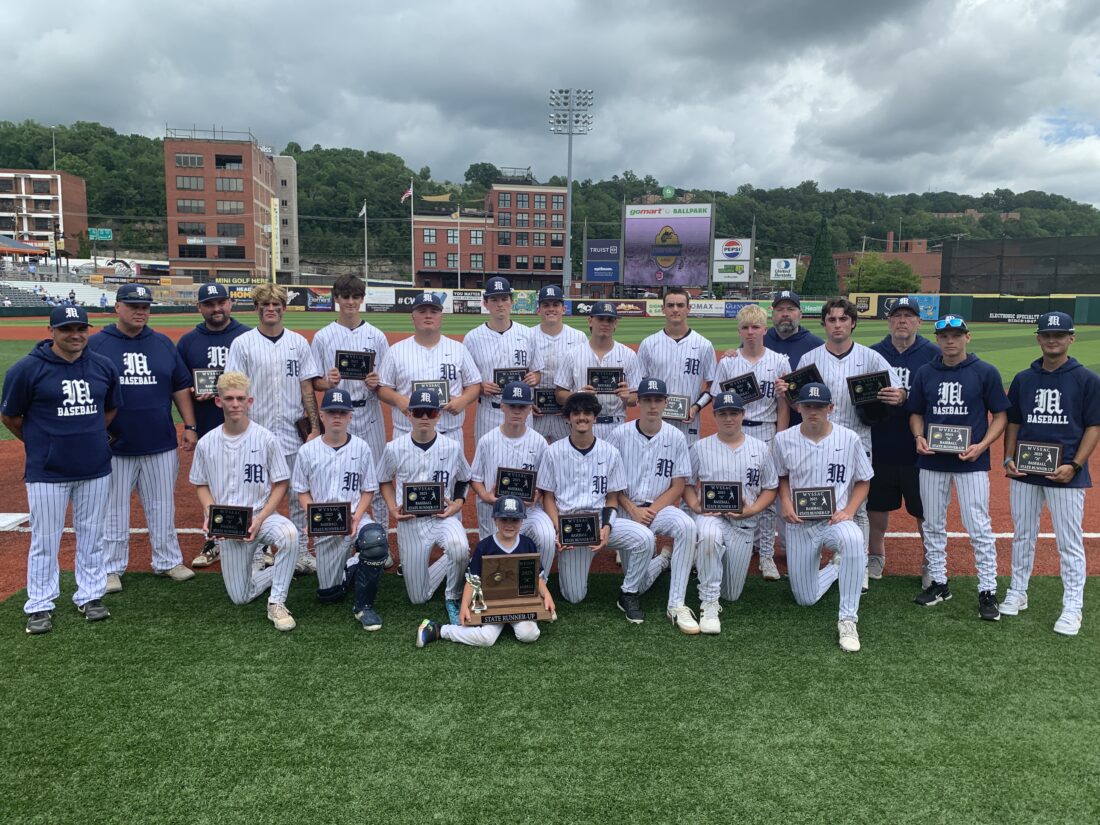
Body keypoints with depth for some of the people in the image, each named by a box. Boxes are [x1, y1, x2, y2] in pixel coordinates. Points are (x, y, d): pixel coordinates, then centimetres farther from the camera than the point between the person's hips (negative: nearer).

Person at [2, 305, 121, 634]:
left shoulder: (104, 367, 2)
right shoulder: (26, 369, -10)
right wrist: (40, 444, 8)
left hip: (96, 468, 4)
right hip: (47, 471, -3)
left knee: (91, 535, 12)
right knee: (45, 540, 5)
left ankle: (90, 596, 25)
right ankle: (40, 606, 18)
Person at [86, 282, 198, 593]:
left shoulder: (163, 343, 8)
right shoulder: (95, 344, 0)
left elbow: (181, 387, 11)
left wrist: (190, 426, 4)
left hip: (161, 444, 2)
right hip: (114, 446, -2)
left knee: (163, 507, 11)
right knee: (114, 509, 8)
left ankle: (168, 561, 22)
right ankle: (112, 568, 19)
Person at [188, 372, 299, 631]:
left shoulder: (266, 439, -8)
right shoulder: (206, 443, -1)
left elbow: (281, 483, -4)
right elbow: (201, 484, 11)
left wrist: (260, 519, -17)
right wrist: (209, 513, -9)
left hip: (261, 515, -2)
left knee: (289, 533, -38)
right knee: (240, 597, 2)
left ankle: (276, 603, -22)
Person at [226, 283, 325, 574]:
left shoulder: (298, 343, 6)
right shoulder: (242, 343, 0)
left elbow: (307, 388, 6)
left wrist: (314, 427, 0)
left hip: (294, 432, 2)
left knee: (299, 495, 8)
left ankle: (301, 550, 20)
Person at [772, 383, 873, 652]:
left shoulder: (849, 439, -7)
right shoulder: (783, 440, -4)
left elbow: (863, 481, 3)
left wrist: (848, 511, -13)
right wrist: (785, 502, -8)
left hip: (835, 520, -2)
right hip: (799, 524, 2)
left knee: (853, 539, -41)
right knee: (806, 599, 7)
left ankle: (848, 620, -30)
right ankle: (838, 564, 40)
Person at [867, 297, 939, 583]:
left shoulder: (933, 354, -2)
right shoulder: (873, 353, 6)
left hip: (918, 448, -2)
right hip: (879, 445, 3)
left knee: (924, 510, 7)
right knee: (876, 504, 13)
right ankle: (875, 556, 31)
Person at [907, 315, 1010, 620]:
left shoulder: (986, 372, -3)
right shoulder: (925, 373, 5)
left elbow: (1000, 416, 0)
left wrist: (981, 446, -15)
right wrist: (919, 437, -7)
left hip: (972, 461, -3)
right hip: (932, 460, 4)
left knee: (979, 528, -2)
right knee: (933, 525, 11)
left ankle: (988, 591, 9)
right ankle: (938, 583, 25)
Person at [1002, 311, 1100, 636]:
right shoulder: (1023, 379, 9)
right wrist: (1008, 458, 0)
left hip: (1066, 474, -4)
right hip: (1024, 473, 4)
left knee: (1069, 542, 3)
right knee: (1022, 536, 14)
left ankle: (1072, 607, 12)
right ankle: (1017, 594, 26)